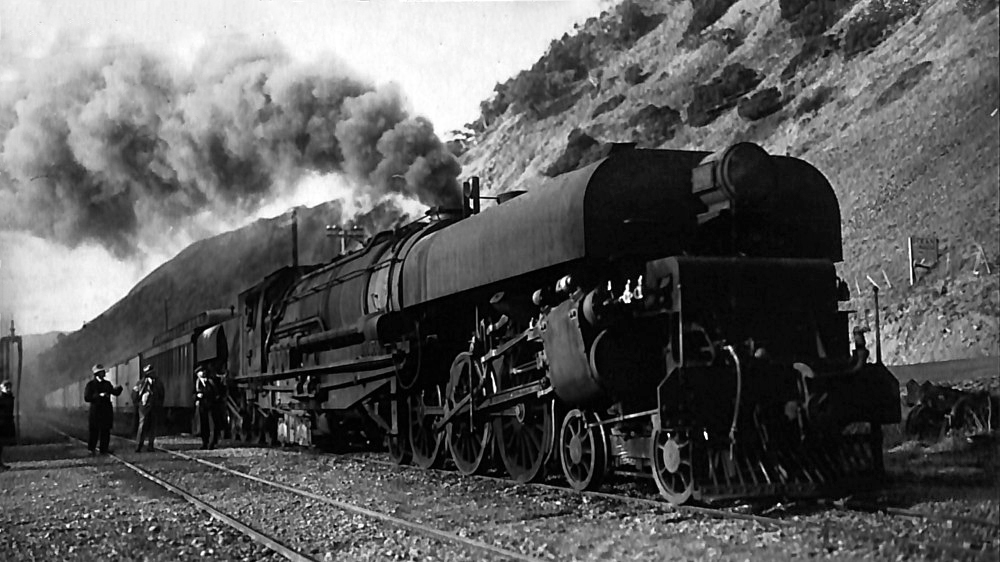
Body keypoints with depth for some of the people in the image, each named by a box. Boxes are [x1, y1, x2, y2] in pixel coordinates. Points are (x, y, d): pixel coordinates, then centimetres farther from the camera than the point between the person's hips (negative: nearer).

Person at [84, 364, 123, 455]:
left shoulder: (107, 384, 14)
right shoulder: (90, 384, -1)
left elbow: (115, 393, 12)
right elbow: (87, 398, -10)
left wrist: (118, 389, -11)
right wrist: (99, 395, -18)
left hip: (107, 411, 4)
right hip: (96, 411, -4)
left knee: (106, 430, 3)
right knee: (94, 431, -3)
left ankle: (104, 449, 8)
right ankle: (91, 449, 7)